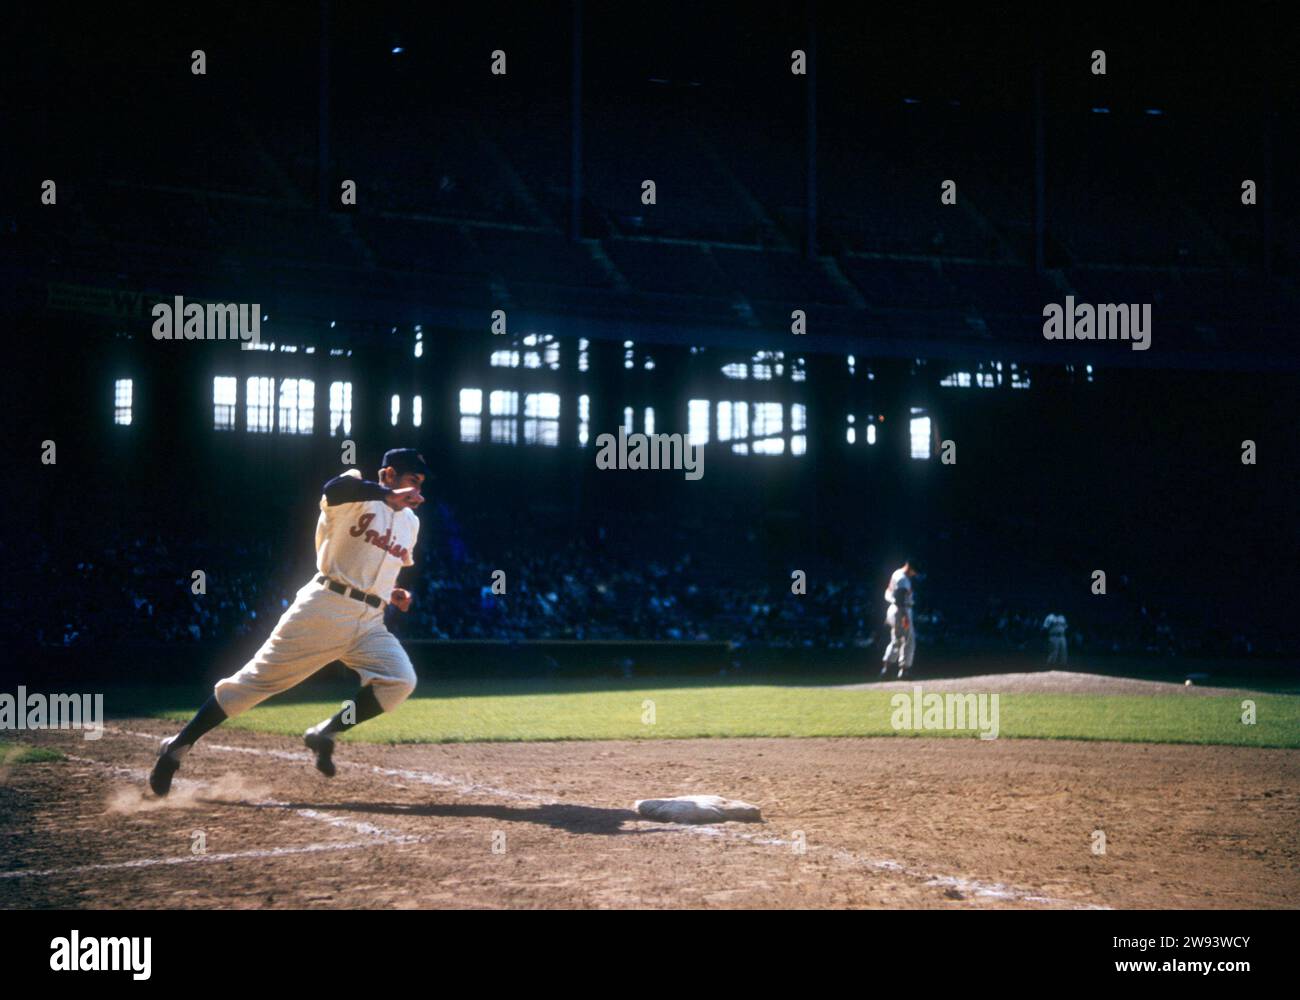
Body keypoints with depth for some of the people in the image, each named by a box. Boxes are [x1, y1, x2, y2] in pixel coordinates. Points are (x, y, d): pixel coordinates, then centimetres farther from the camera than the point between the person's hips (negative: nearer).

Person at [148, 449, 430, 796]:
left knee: (399, 682, -16)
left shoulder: (410, 522, 19)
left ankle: (324, 734, -1)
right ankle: (178, 746, 6)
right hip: (326, 608, -6)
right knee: (258, 679, -4)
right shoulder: (357, 494, -3)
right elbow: (333, 489, -29)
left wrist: (393, 594, 13)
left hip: (370, 621, 6)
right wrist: (387, 495, -40)